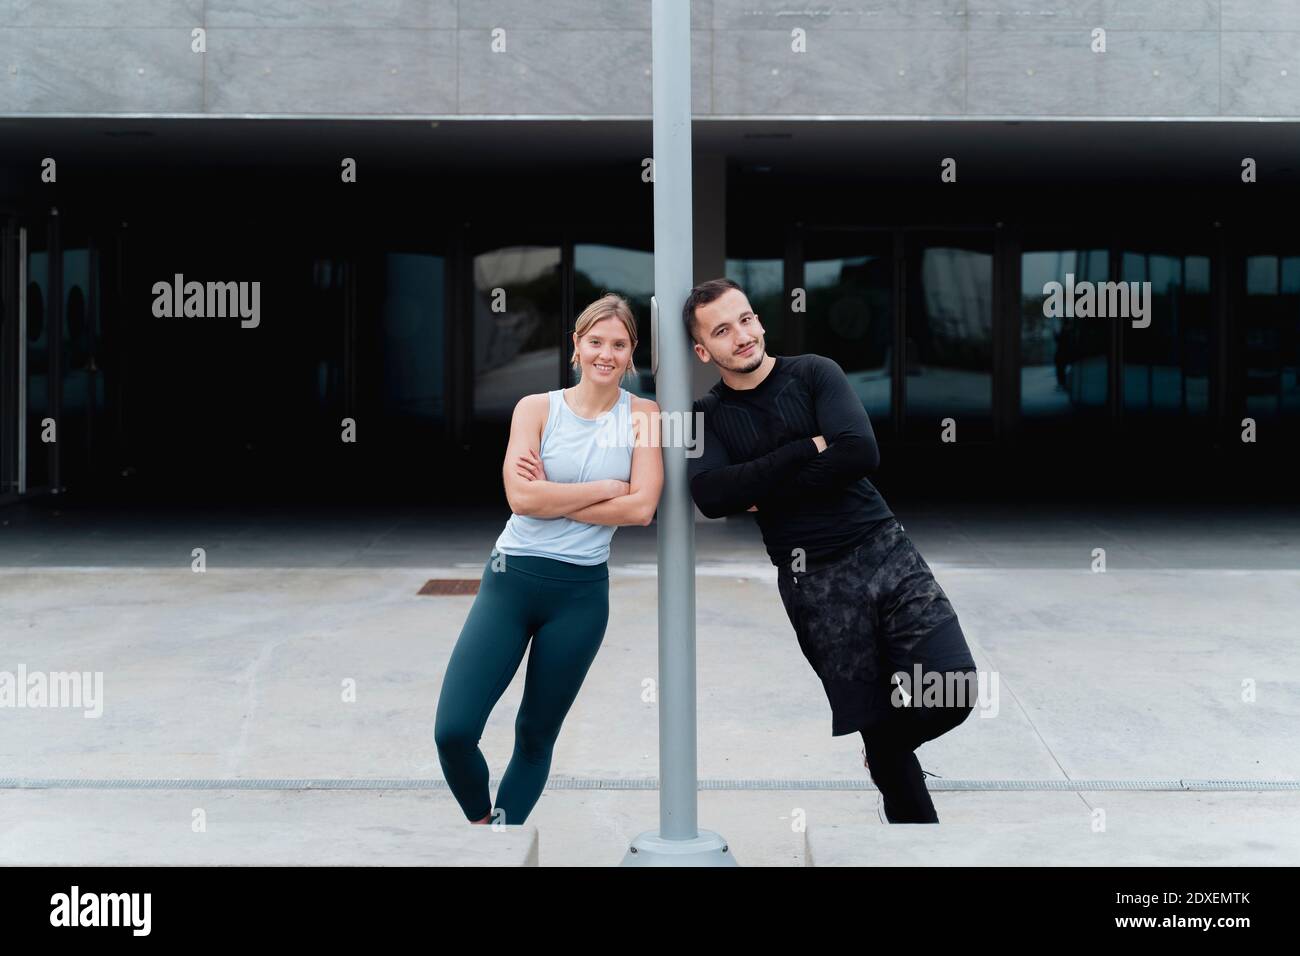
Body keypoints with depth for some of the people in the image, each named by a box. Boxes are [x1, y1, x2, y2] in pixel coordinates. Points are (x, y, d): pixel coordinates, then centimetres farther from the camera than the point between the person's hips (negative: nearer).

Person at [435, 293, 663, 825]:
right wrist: (606, 488, -11)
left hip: (582, 592, 1)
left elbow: (642, 508, -11)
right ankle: (481, 821, 17)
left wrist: (552, 498, -11)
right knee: (452, 730, -11)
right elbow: (521, 497, -14)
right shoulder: (536, 408, 0)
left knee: (537, 735, 9)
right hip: (512, 579, 0)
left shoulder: (642, 416, 1)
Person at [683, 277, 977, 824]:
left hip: (885, 550, 0)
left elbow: (861, 452, -12)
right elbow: (711, 496, -13)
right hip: (814, 579, 0)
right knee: (872, 725, -3)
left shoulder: (814, 373, 5)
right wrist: (808, 449, -13)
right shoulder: (707, 417, 7)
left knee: (954, 691, -11)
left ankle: (885, 750, 21)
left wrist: (765, 493, -9)